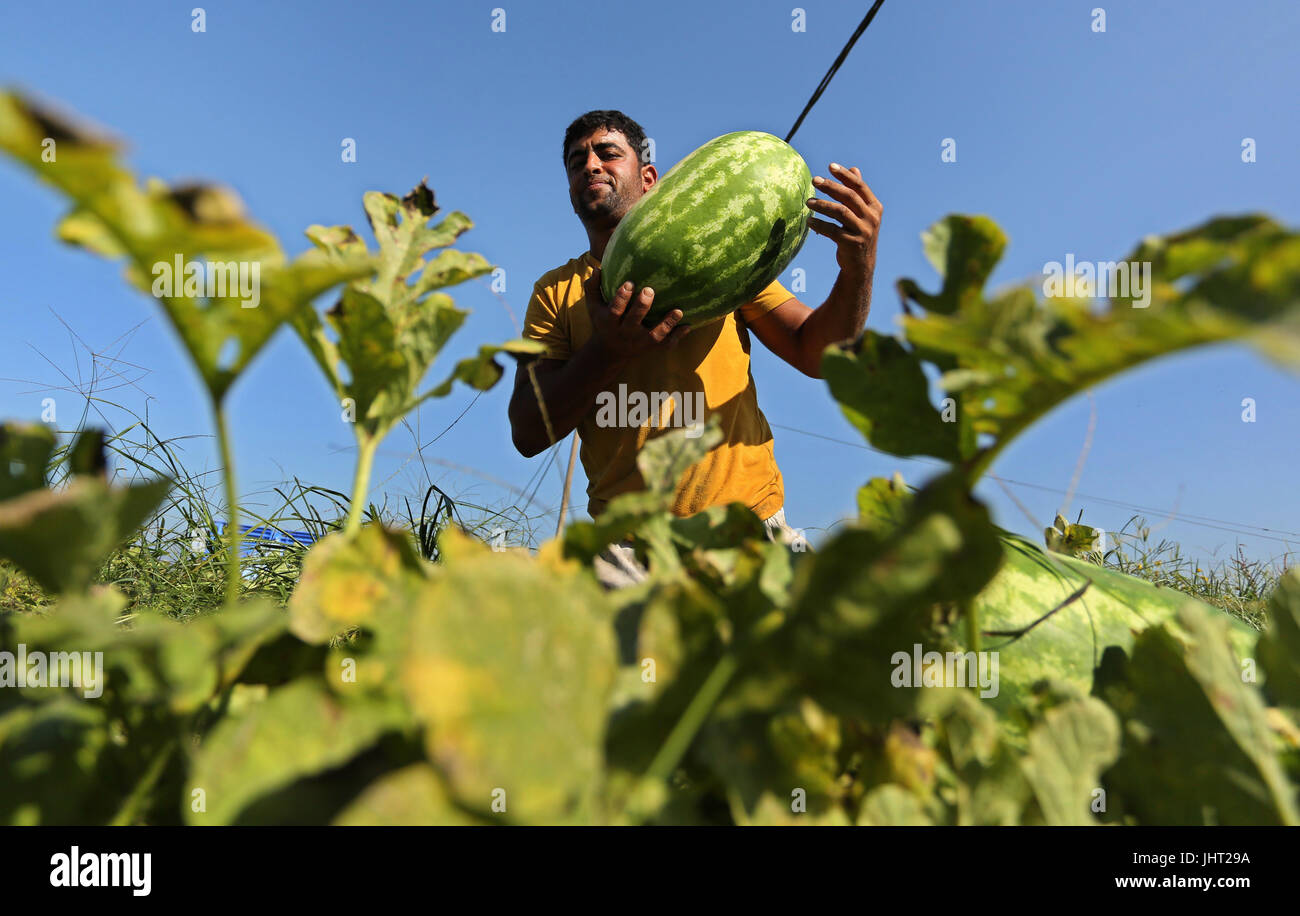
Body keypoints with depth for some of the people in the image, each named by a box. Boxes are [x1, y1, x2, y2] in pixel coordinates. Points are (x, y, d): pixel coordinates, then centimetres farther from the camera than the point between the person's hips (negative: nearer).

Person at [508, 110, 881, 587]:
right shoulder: (555, 291, 9)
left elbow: (813, 353, 5)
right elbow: (527, 434, -2)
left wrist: (858, 266, -12)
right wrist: (606, 353, -18)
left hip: (747, 519, 1)